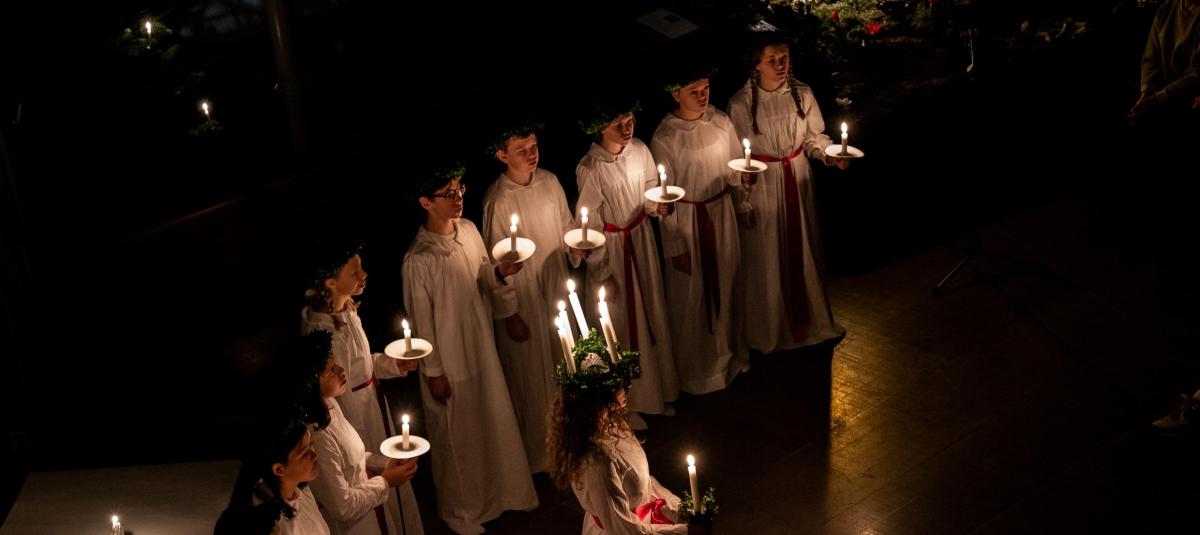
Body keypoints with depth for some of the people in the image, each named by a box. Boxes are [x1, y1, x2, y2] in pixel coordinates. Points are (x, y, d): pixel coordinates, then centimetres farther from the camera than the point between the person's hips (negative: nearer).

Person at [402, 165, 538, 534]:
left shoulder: (469, 231, -6)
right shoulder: (418, 260, -25)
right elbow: (421, 320, -17)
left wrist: (499, 273, -14)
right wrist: (434, 372, -11)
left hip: (482, 346, 6)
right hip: (449, 358, -6)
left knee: (493, 421, 22)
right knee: (456, 434, 14)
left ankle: (498, 490, 47)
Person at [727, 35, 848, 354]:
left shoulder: (801, 94, -6)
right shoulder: (741, 104, -14)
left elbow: (814, 137, 2)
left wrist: (833, 155, -16)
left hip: (797, 180, 3)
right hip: (761, 183, -3)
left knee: (801, 249, 16)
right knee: (766, 255, 8)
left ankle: (804, 320, 37)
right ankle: (769, 326, 28)